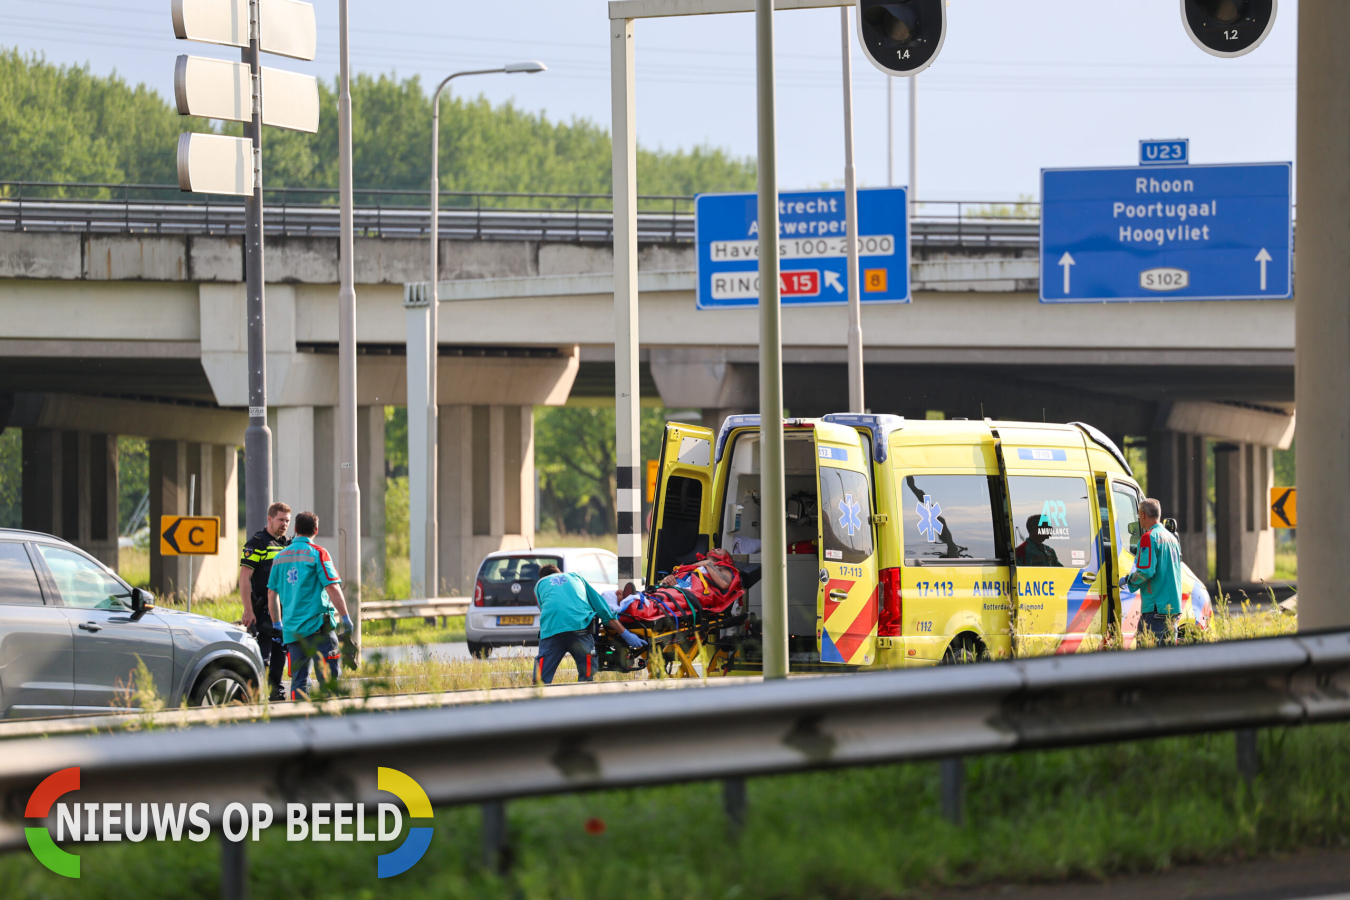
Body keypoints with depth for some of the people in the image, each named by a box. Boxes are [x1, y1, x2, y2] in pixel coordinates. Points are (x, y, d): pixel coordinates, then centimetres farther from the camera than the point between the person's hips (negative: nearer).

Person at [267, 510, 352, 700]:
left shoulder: (281, 556, 12)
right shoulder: (317, 553, -5)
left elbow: (272, 593, 16)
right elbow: (332, 587, -12)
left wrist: (277, 624, 25)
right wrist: (345, 617, -7)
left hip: (291, 630, 5)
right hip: (317, 625, -5)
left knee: (298, 680, 7)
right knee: (329, 676, -5)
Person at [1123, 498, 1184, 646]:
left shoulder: (1149, 537, -10)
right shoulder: (1172, 538, 18)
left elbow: (1146, 571, -19)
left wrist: (1129, 580, 0)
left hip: (1155, 607, -9)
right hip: (1174, 606, 9)